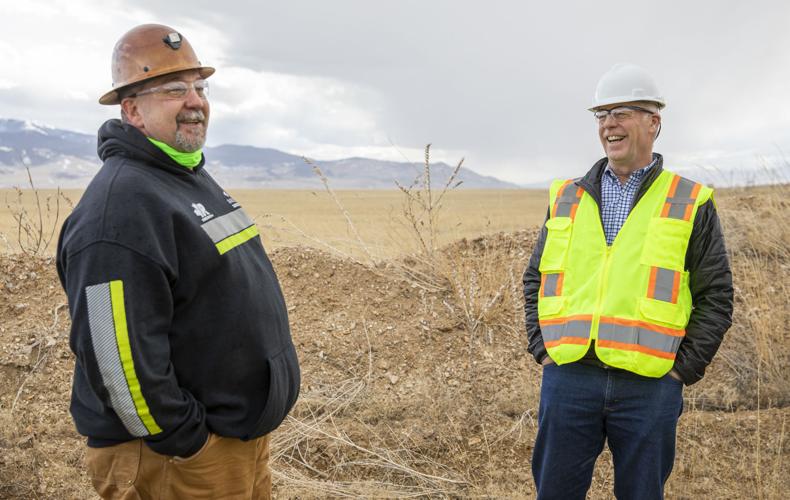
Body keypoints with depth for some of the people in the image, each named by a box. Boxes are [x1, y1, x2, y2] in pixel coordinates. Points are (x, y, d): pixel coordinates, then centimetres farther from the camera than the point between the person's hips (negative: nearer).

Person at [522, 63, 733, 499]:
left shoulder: (691, 203, 5)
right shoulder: (566, 198, 11)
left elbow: (716, 296, 5)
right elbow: (535, 279, 16)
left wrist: (683, 368, -3)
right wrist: (542, 348, 5)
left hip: (649, 386, -2)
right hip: (568, 378, 2)